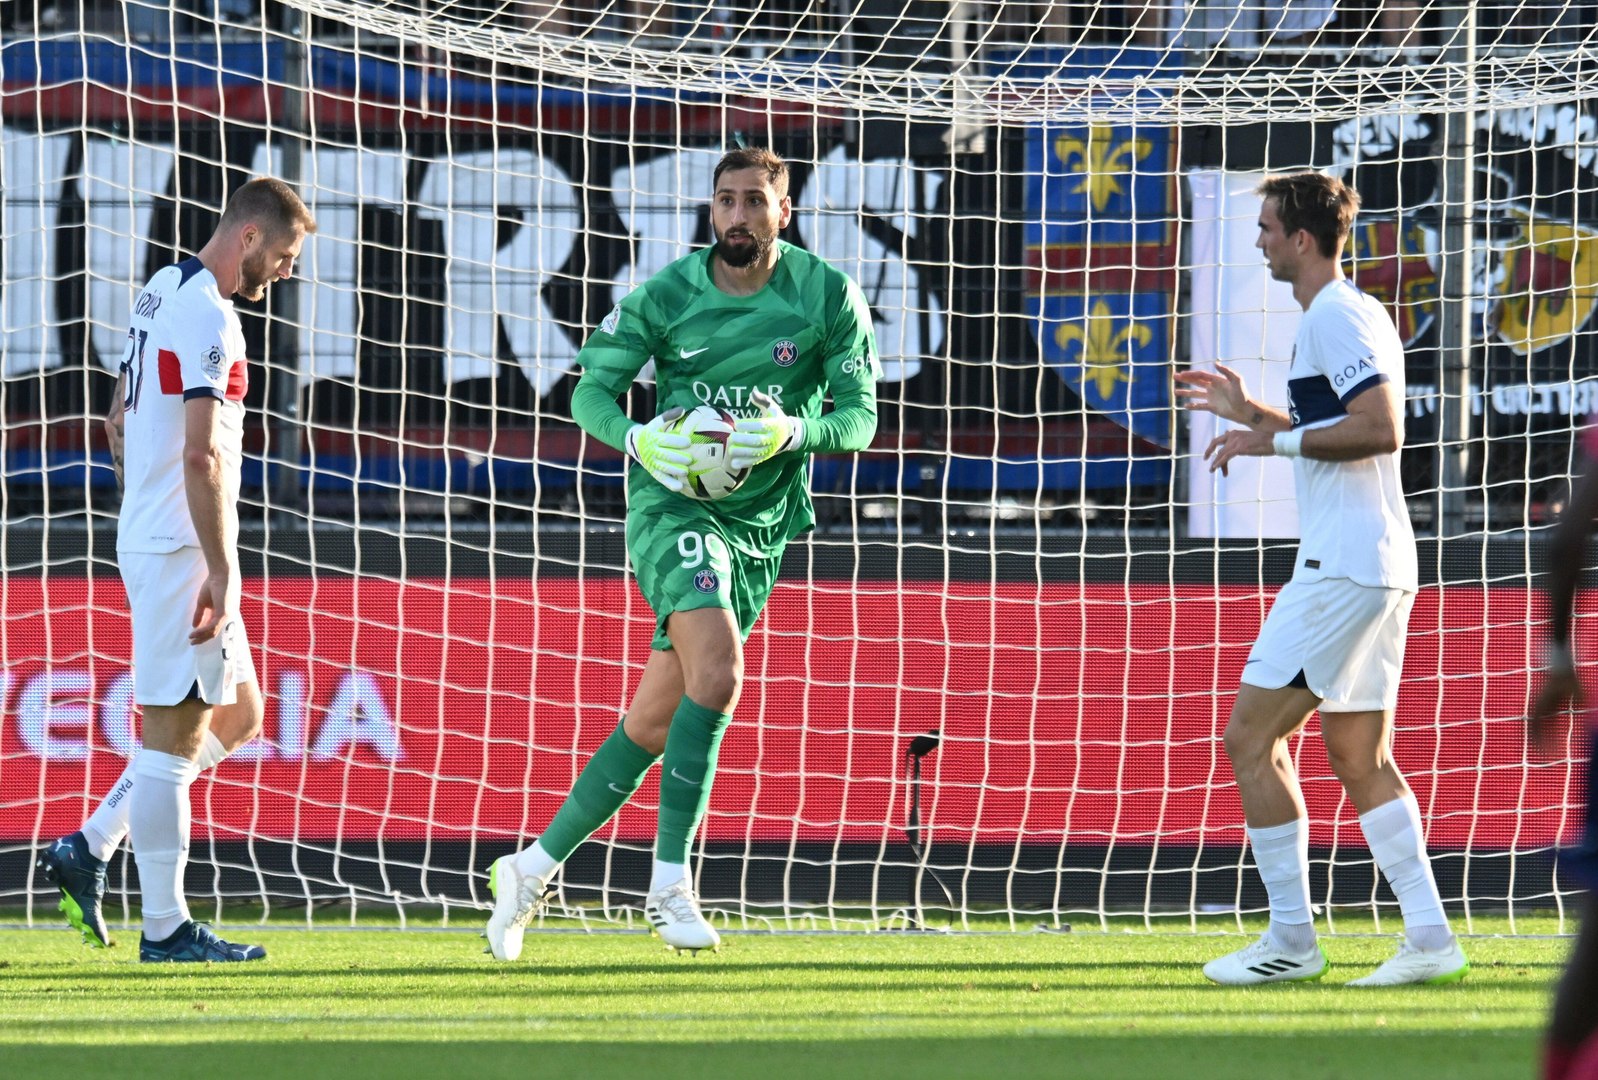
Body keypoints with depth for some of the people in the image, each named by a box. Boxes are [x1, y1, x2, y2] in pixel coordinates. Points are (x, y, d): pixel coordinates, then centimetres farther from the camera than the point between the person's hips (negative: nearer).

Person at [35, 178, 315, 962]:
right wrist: (221, 573, -21)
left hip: (146, 538, 10)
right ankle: (164, 926, -1)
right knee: (173, 735, -5)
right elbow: (201, 455, -23)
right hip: (179, 551, -10)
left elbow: (119, 422, 24)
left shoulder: (160, 294, 14)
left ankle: (89, 847, 14)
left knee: (236, 715, 17)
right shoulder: (208, 317, -17)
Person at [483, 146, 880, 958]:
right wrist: (637, 439, -22)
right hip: (671, 505, -3)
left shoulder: (829, 297, -4)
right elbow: (591, 390, 0)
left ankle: (534, 867, 21)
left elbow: (860, 417, -3)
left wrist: (792, 430, -25)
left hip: (762, 525, 3)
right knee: (718, 671, -28)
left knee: (653, 724, 6)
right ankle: (669, 882, -23)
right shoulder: (665, 296, -6)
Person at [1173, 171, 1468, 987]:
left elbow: (1381, 430, -24)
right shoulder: (1350, 316, 19)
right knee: (1360, 757, 10)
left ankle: (1291, 938, -5)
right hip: (1375, 566, 11)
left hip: (1342, 571, -11)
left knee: (1251, 736, -6)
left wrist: (1275, 440, -17)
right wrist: (1251, 414, 25)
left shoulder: (1337, 320, -13)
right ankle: (1429, 937, 5)